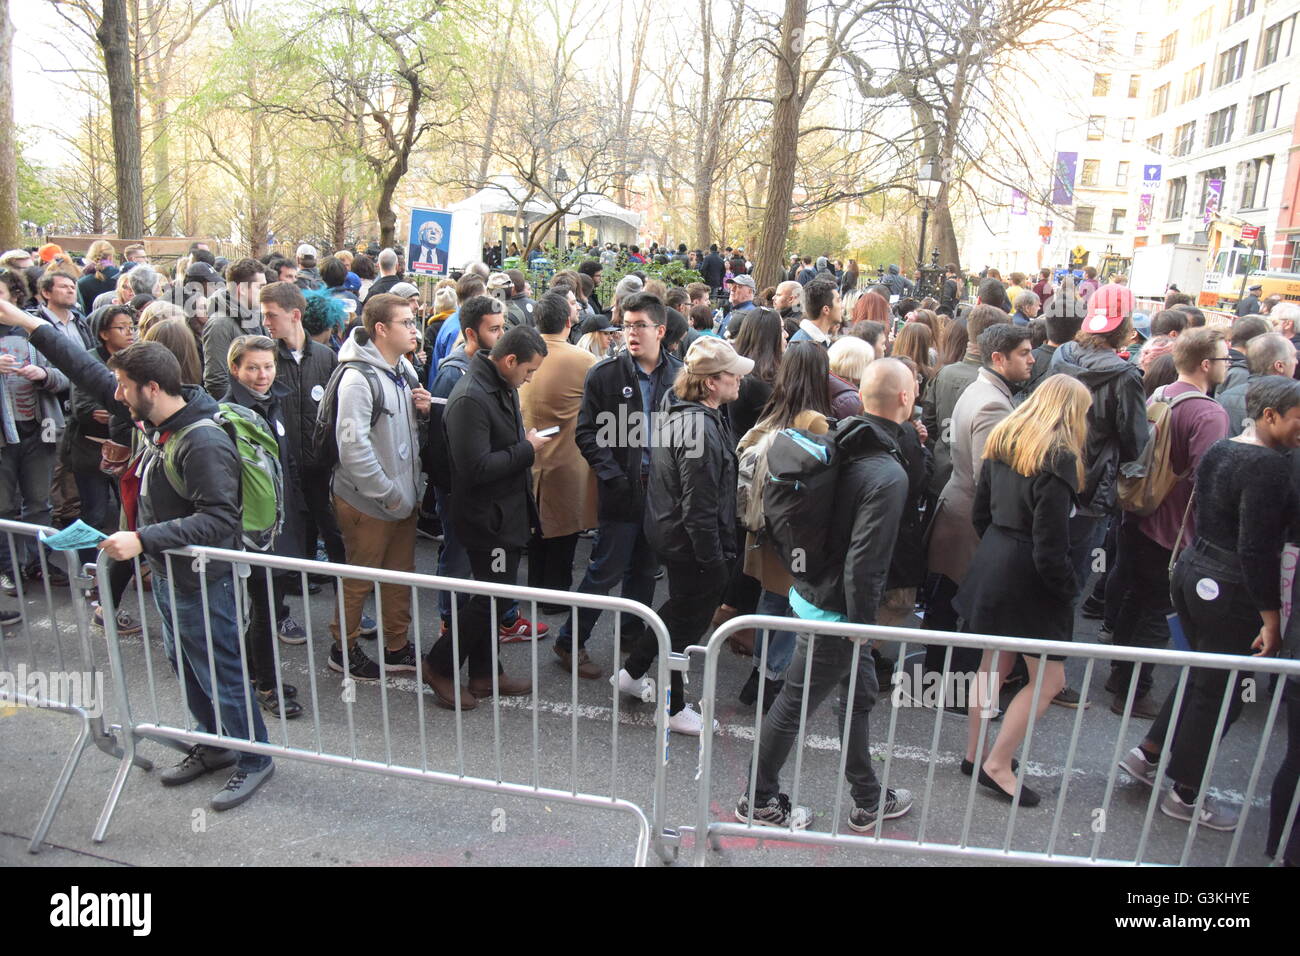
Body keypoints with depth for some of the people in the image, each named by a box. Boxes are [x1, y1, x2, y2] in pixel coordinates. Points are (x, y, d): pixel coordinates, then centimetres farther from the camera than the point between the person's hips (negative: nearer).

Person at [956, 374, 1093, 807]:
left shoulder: (1003, 441, 6)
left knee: (994, 662, 20)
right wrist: (1069, 589, -6)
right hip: (1029, 578, -8)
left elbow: (980, 513, 11)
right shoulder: (1058, 457, -18)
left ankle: (975, 752, 30)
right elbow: (1050, 548, -19)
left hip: (993, 563, 8)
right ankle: (997, 764, 9)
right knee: (1049, 678, 5)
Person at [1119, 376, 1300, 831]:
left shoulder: (1218, 450, 8)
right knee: (1219, 691, 7)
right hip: (1229, 591, -8)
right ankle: (1186, 795, 21)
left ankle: (1147, 754, 30)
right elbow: (1256, 549, -22)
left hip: (1191, 570, 9)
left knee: (1202, 675, 23)